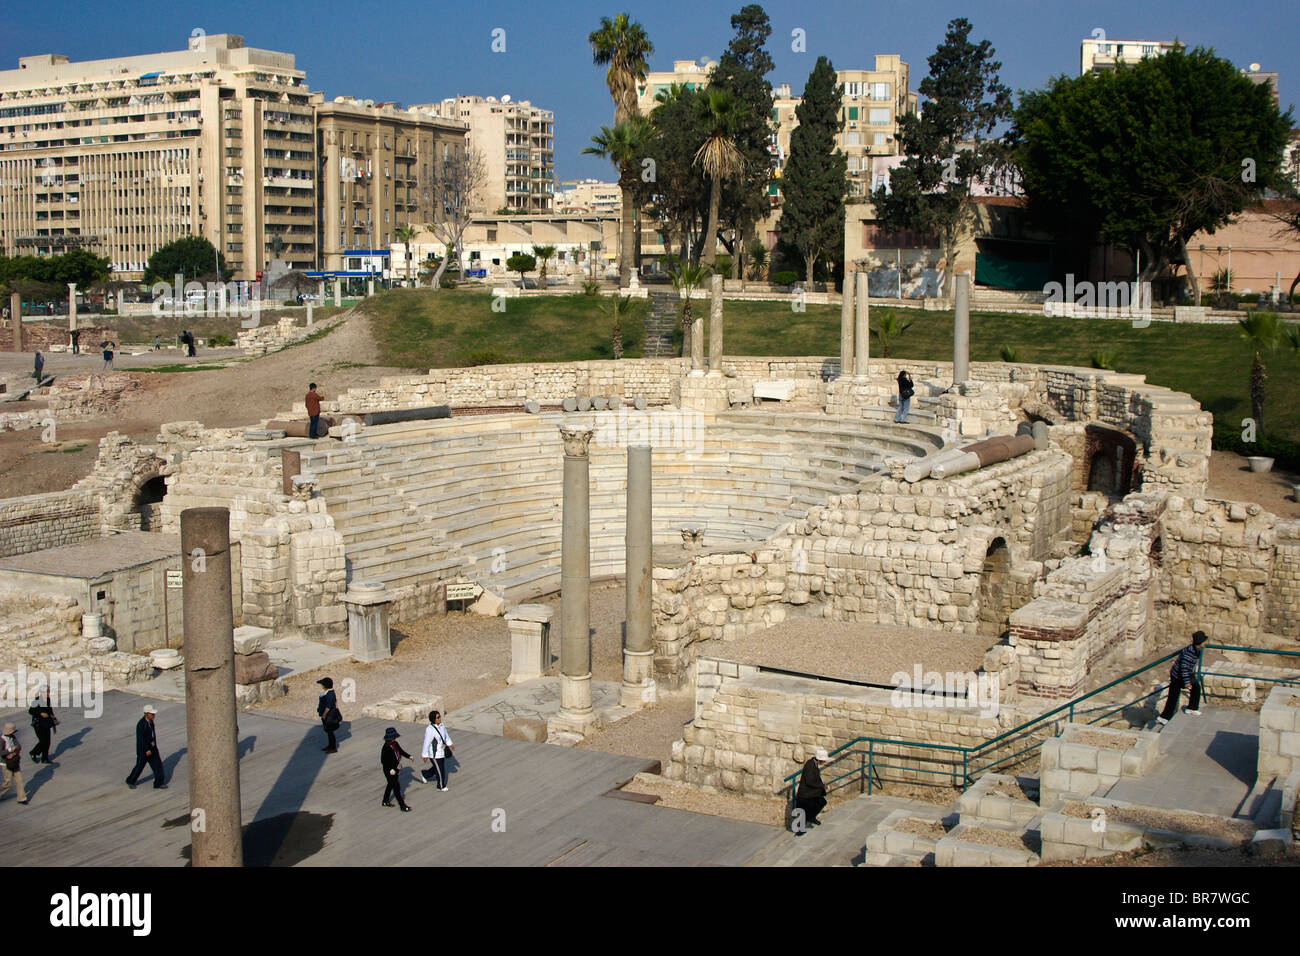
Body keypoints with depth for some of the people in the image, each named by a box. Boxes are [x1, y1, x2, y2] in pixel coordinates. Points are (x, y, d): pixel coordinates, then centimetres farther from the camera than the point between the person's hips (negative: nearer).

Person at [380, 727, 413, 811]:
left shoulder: (395, 744, -2)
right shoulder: (386, 748, -26)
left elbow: (401, 751, 13)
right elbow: (383, 761, -23)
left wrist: (409, 756, 0)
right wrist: (390, 769, -27)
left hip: (395, 769, 9)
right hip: (389, 771, -9)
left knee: (390, 785, 23)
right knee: (396, 787, -3)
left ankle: (385, 801, 41)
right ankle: (402, 806, 4)